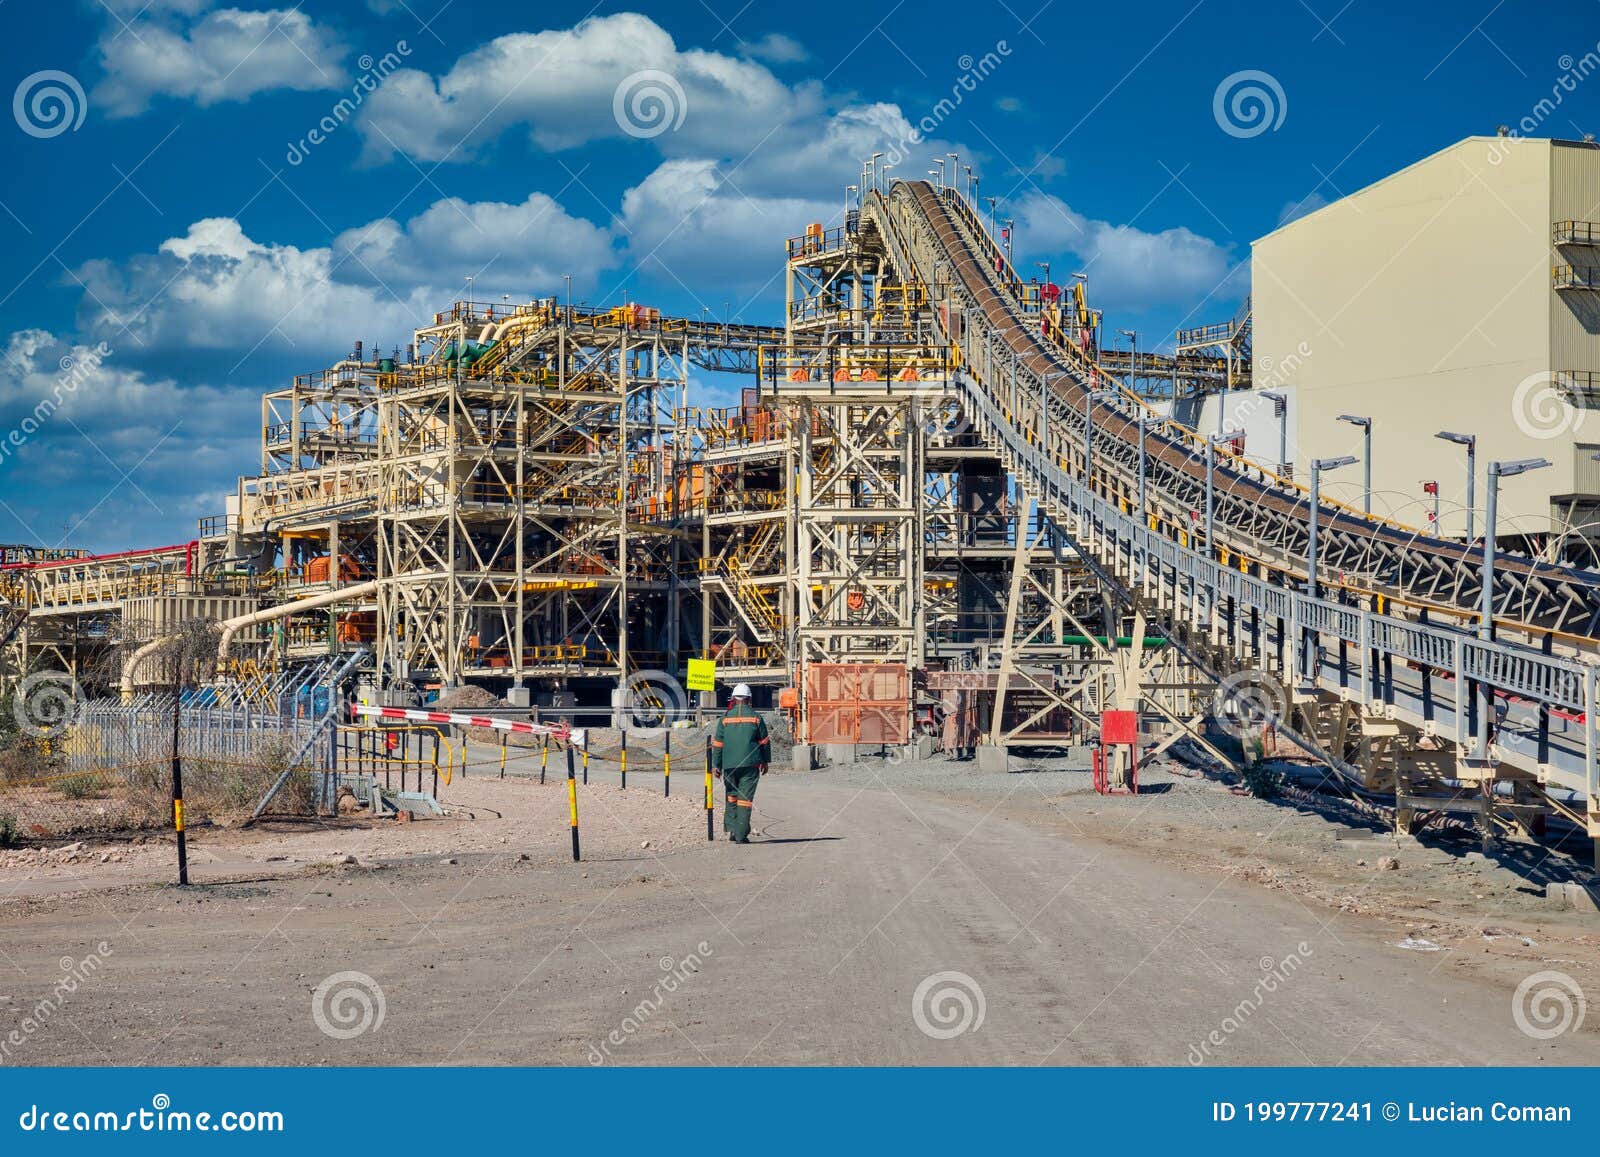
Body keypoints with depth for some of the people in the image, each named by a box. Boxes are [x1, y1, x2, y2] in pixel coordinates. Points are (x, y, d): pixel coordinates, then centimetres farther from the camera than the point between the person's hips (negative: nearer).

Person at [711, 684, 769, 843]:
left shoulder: (725, 718, 3)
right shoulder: (755, 717, 1)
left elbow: (717, 744, 1)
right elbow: (765, 741, 7)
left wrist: (716, 765, 5)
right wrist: (765, 761, 20)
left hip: (729, 765, 1)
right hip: (751, 764, -1)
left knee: (731, 796, 18)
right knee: (745, 798, -1)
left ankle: (731, 829, 11)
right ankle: (741, 835, -6)